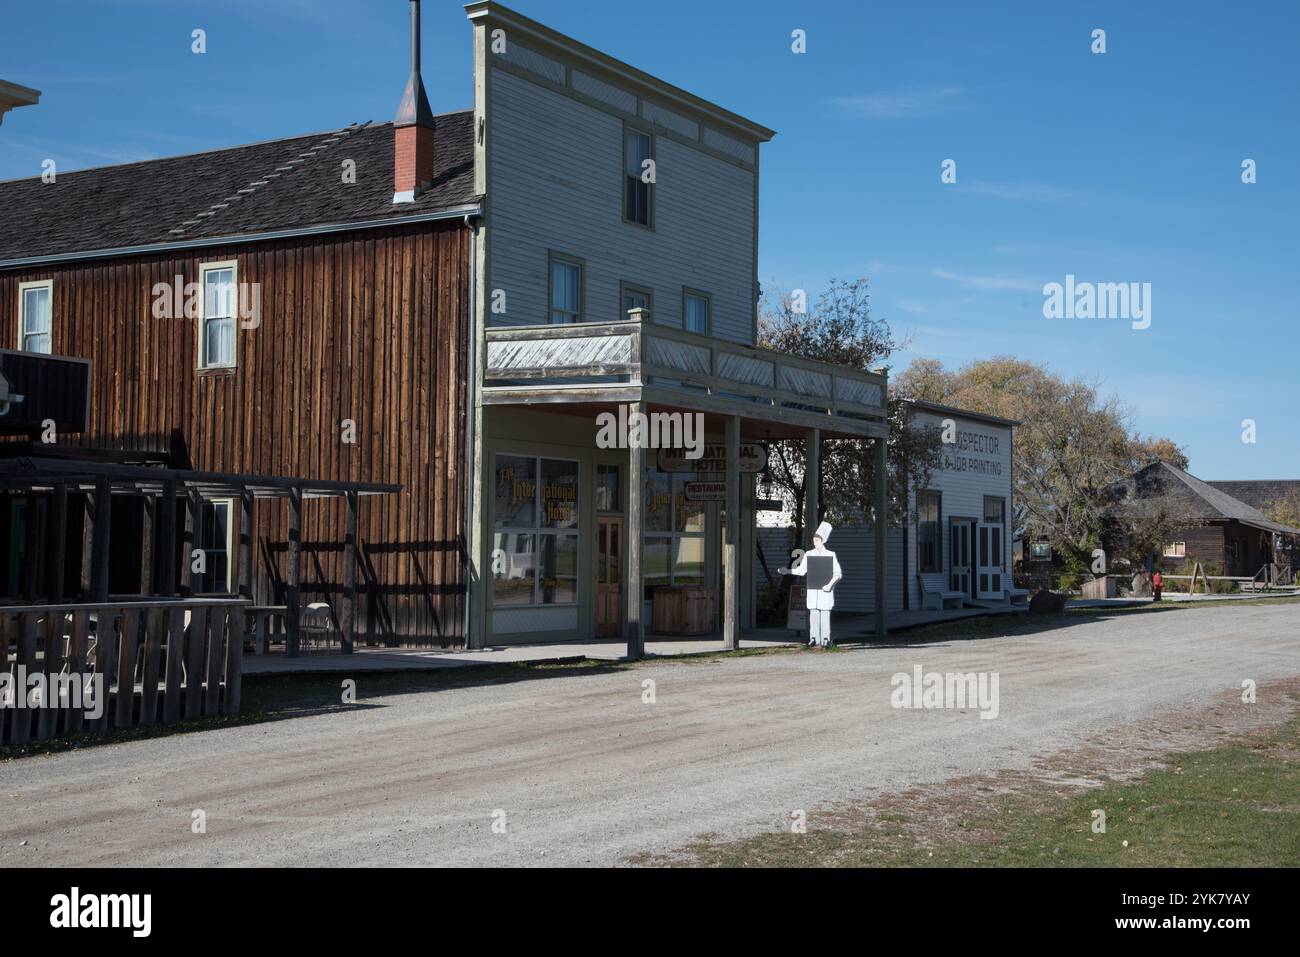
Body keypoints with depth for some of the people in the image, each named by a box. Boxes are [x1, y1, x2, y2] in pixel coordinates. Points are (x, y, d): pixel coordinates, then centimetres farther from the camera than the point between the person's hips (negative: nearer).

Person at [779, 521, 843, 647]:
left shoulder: (831, 555, 0)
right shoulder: (809, 554, 8)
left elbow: (838, 574, -1)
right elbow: (801, 570, 10)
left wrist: (830, 585, -14)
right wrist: (787, 571, 0)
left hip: (825, 590, -2)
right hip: (812, 589, 2)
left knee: (825, 614, -4)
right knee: (813, 614, -1)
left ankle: (825, 640, 1)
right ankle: (814, 639, 4)